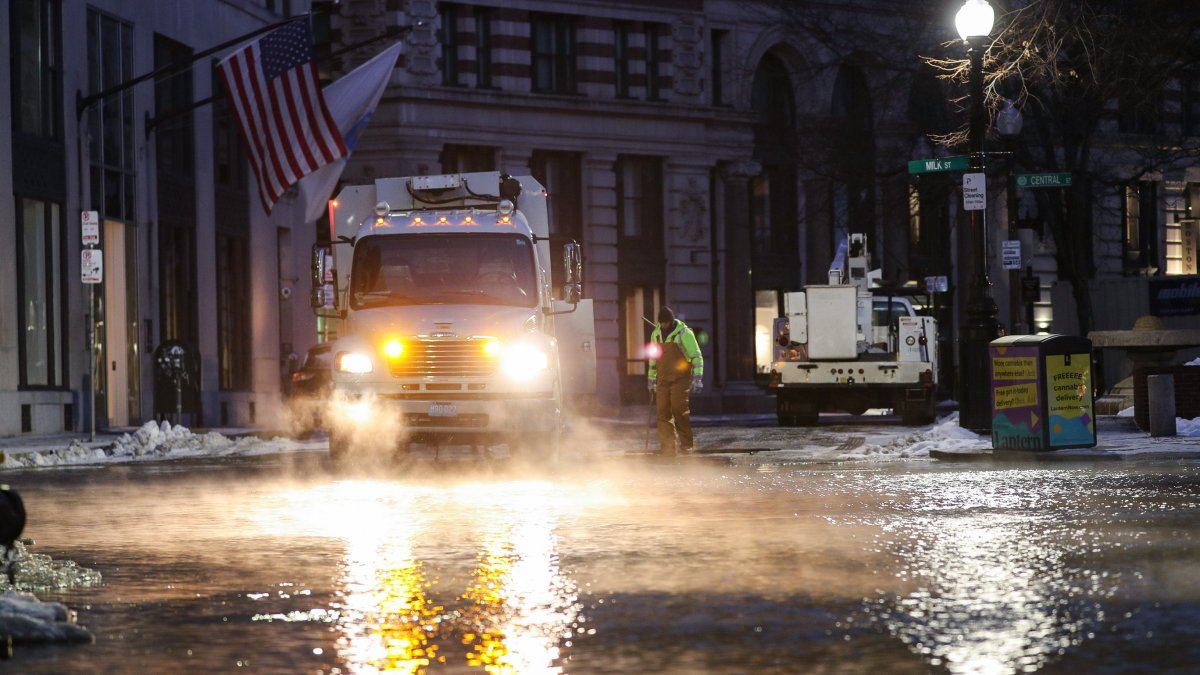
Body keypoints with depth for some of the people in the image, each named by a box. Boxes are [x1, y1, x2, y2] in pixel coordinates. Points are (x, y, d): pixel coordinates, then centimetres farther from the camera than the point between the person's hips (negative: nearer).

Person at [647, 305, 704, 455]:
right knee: (663, 412, -1)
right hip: (663, 380, 5)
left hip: (680, 378, -5)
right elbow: (653, 359, 23)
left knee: (679, 409, -15)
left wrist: (697, 378, -13)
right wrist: (651, 380, 23)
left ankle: (686, 443, -4)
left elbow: (697, 357, -5)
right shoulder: (656, 334, 12)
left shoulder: (684, 333, -6)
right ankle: (667, 447, 2)